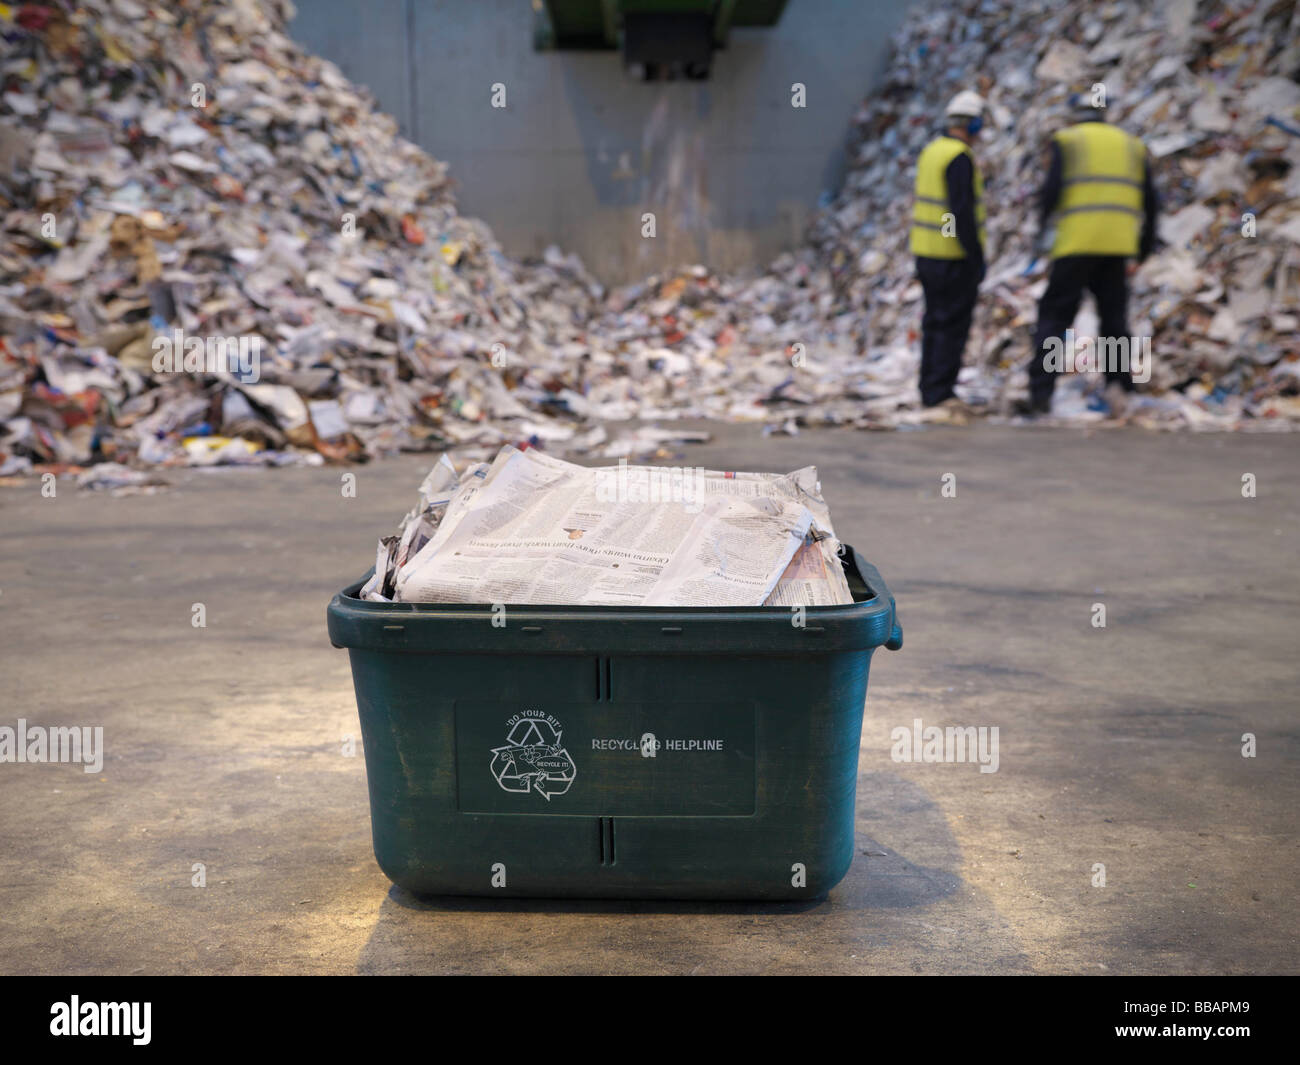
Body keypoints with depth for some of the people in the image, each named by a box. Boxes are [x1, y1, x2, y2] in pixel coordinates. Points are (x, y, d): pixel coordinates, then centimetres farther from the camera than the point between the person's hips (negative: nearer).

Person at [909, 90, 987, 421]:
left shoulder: (931, 151, 11)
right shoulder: (960, 158, -17)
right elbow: (962, 212, -23)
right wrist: (977, 257, -18)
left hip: (926, 251, 9)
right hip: (954, 255, -9)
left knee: (935, 322, 14)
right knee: (953, 325, -5)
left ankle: (929, 390, 19)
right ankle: (941, 391, -8)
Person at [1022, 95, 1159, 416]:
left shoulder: (1065, 140, 7)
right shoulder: (1133, 145, 19)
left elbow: (1052, 189, -7)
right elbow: (1150, 203, 15)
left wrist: (1041, 220, 12)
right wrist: (1142, 252, 21)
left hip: (1076, 244, -3)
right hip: (1119, 246, 3)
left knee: (1054, 316, 1)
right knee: (1114, 316, 14)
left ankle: (1041, 393, -8)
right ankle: (1118, 383, -2)